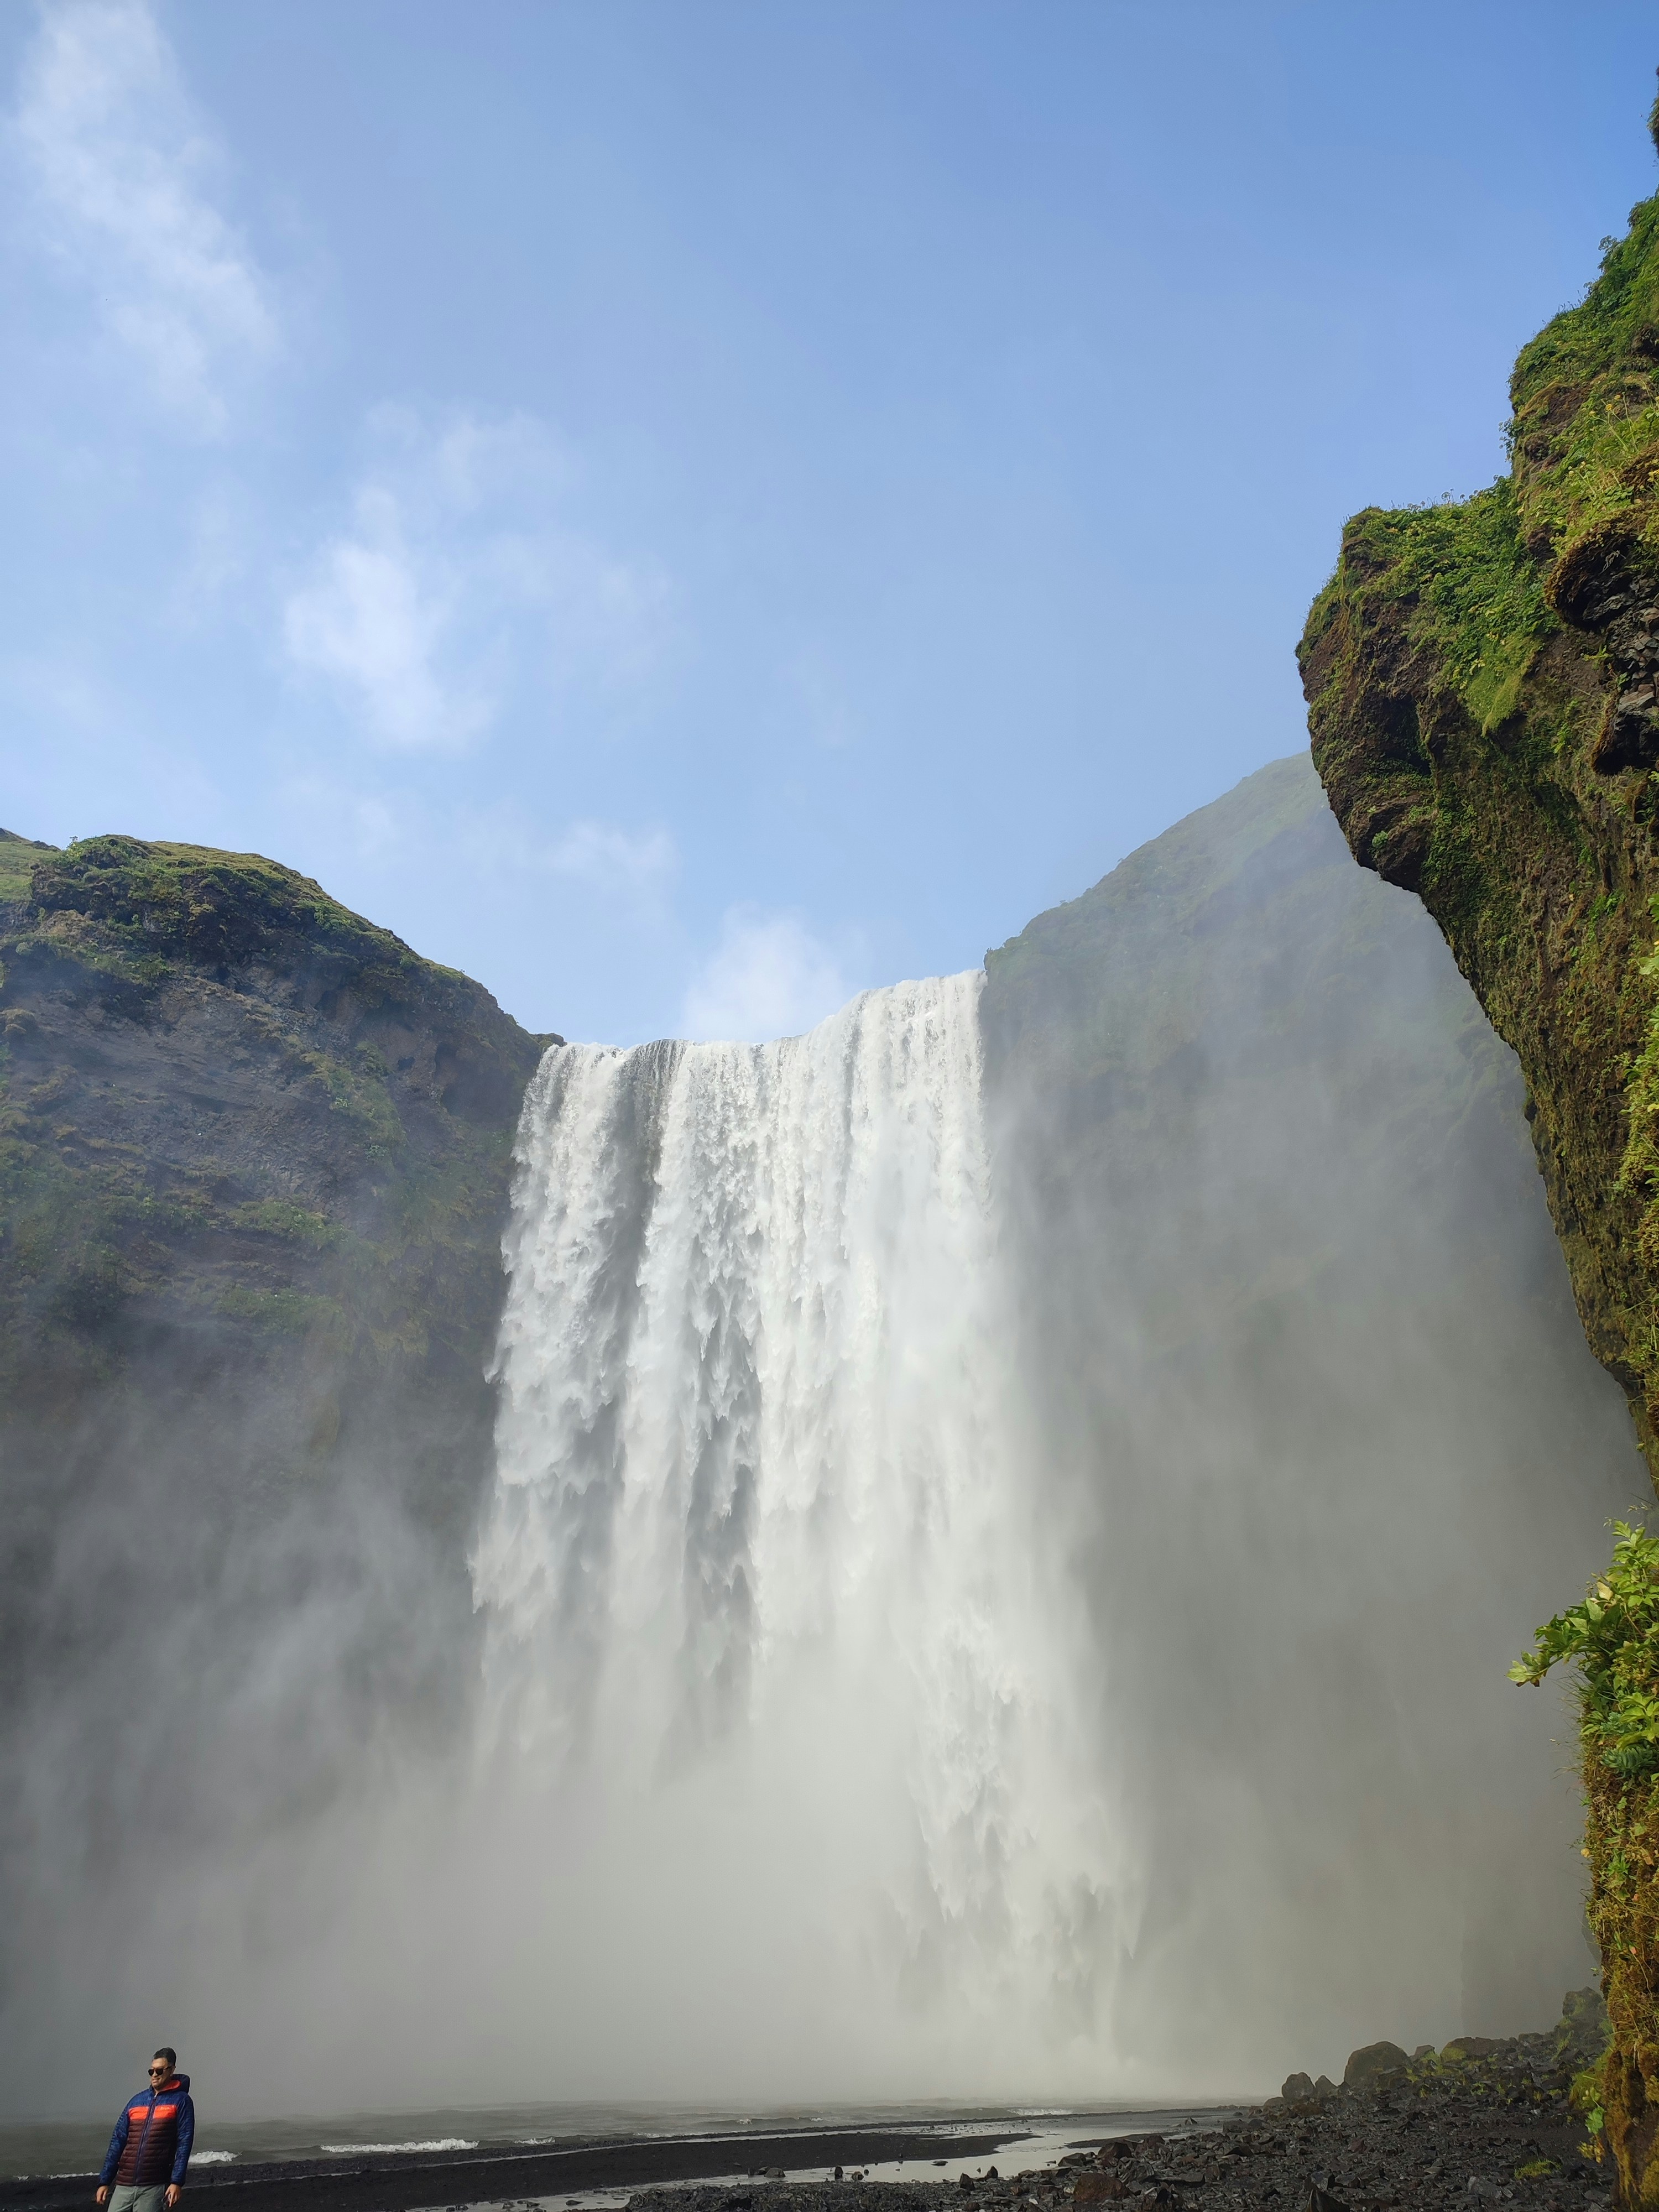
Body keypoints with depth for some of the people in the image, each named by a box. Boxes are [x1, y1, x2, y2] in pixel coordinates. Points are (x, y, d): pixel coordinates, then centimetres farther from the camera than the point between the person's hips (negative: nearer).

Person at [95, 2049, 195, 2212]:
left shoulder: (181, 2101, 0)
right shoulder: (136, 2101, 14)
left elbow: (184, 2145, -6)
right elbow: (117, 2142, 14)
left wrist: (177, 2182, -14)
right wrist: (104, 2181, 7)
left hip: (154, 2188, -4)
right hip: (123, 2185, 4)